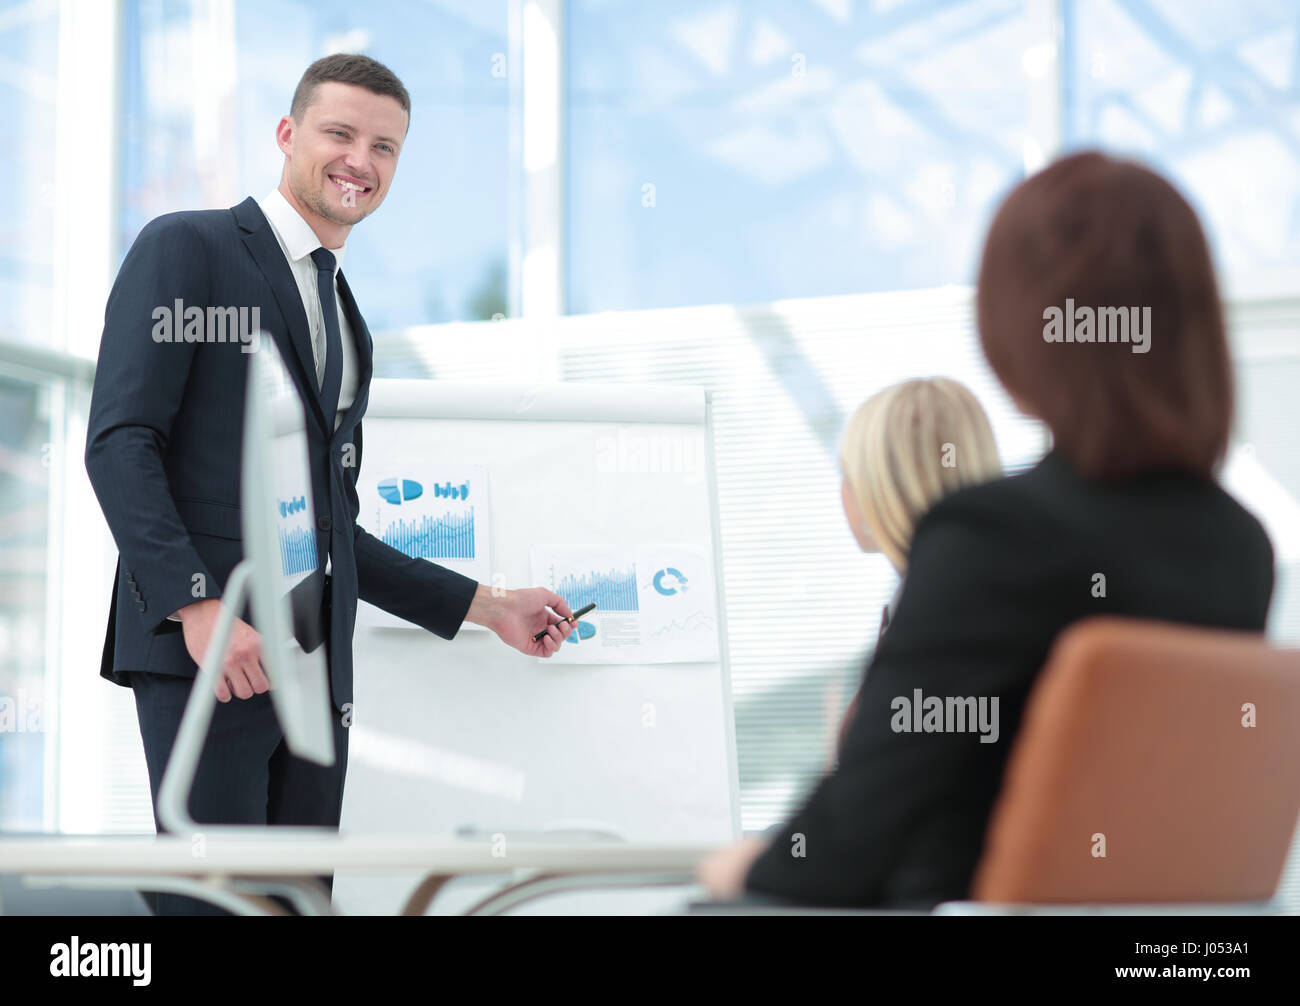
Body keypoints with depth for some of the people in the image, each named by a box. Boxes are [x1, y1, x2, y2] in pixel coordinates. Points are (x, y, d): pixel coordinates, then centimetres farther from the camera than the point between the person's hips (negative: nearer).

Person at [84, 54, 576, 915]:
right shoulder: (187, 250, 2)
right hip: (204, 650, -7)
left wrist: (488, 608, 21)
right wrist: (198, 603, -20)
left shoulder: (348, 321, 25)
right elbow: (119, 440, -9)